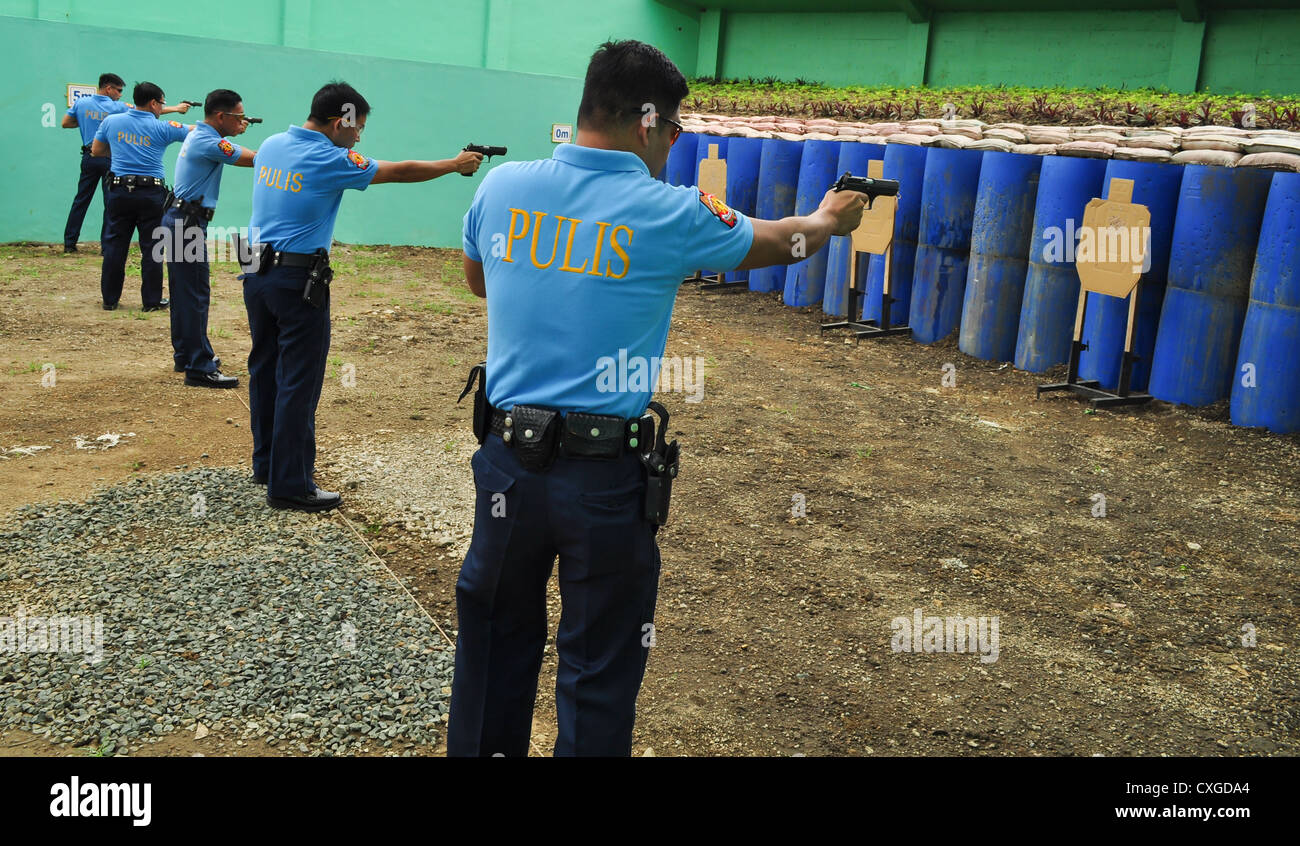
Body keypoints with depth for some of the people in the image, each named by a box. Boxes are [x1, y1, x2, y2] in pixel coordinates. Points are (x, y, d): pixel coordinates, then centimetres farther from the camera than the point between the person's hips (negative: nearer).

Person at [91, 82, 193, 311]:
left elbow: (96, 151, 13)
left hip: (119, 191, 3)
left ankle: (109, 299, 14)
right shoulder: (162, 128, -5)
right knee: (151, 247, 4)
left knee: (115, 245, 9)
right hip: (151, 194, -3)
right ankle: (151, 300, 8)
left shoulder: (111, 121, 5)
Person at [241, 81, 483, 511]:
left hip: (256, 272, 8)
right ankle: (289, 484, 1)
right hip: (298, 280, -8)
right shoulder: (331, 161, -13)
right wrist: (455, 164, 7)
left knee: (265, 370, 16)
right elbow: (400, 172, -5)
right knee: (299, 382, -2)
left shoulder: (271, 144, 7)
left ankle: (266, 463, 28)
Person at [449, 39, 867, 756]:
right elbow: (776, 244, 10)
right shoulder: (669, 214, -10)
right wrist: (828, 220, 33)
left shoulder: (502, 186, -1)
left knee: (495, 640, 21)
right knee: (600, 672, 11)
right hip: (606, 479, -4)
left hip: (508, 460, 4)